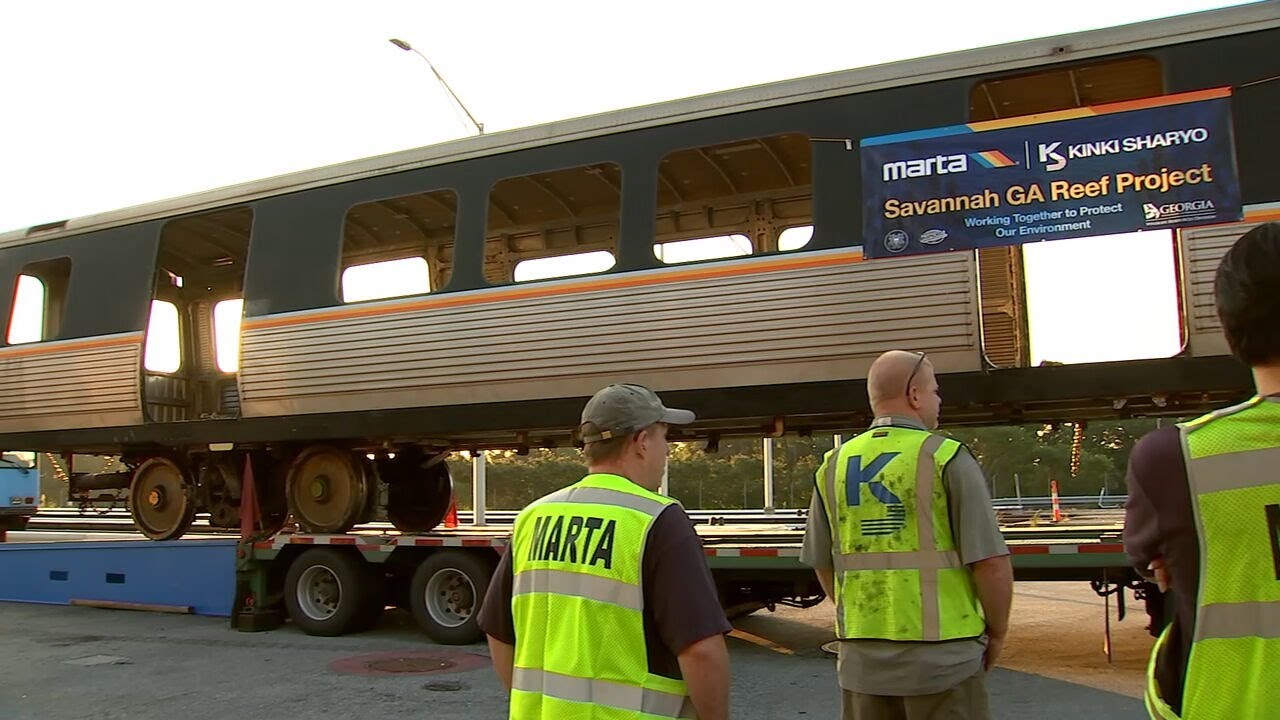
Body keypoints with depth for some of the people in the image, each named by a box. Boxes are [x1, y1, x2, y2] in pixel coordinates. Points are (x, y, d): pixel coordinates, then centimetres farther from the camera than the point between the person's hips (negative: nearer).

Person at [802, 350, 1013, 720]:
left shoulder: (834, 466, 5)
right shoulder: (947, 458, -9)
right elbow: (991, 562, -12)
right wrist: (996, 632, 3)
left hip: (861, 660, 5)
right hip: (940, 657, -4)